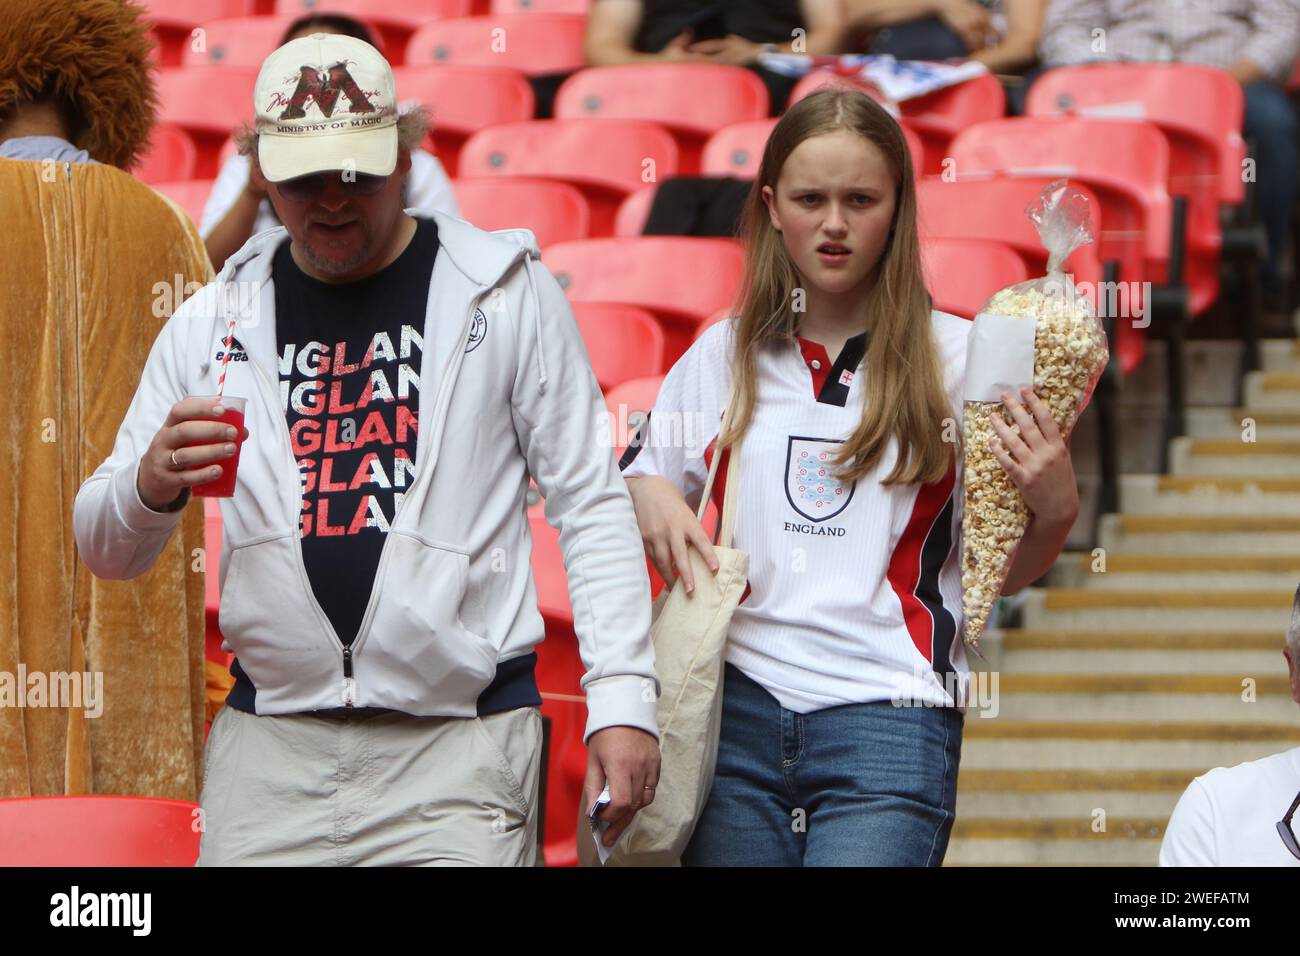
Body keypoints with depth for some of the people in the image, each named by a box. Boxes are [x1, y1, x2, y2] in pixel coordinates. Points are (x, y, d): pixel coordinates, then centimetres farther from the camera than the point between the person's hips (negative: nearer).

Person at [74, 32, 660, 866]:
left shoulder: (505, 294, 3)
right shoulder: (215, 323, 10)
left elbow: (589, 506, 3)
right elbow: (108, 551, 13)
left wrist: (622, 700, -6)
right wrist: (153, 487, -11)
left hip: (460, 741, -3)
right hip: (270, 745, 3)